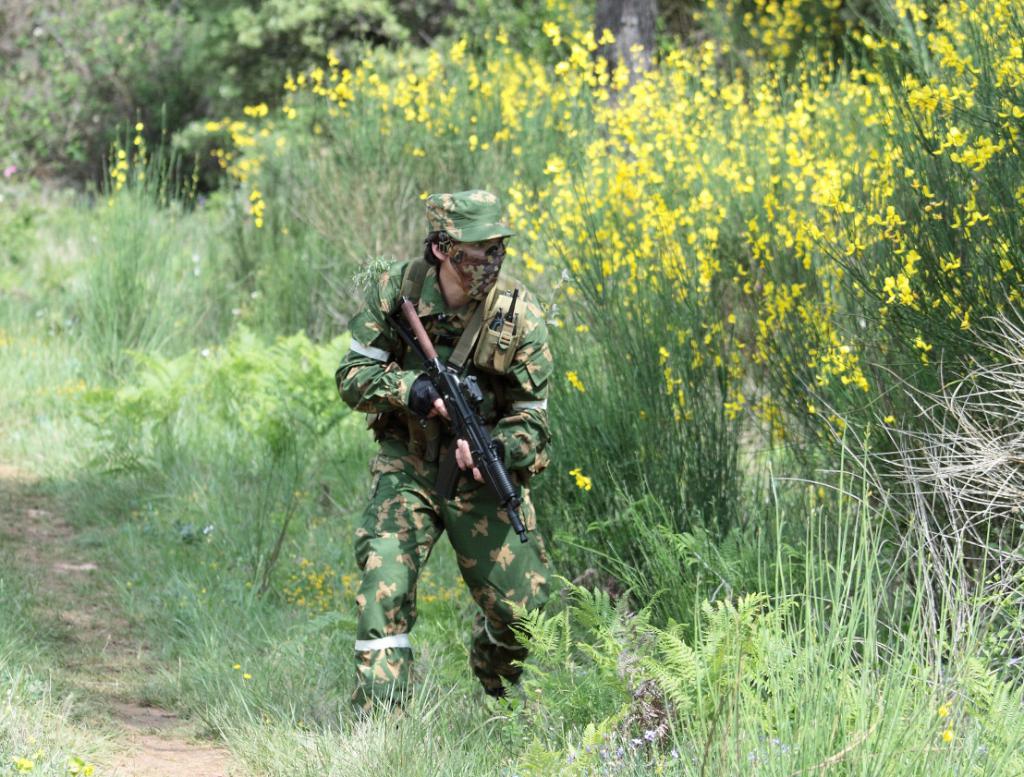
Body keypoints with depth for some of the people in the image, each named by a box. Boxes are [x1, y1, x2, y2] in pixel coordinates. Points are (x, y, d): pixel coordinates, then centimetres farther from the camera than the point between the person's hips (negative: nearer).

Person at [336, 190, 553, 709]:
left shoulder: (520, 315, -13)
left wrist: (494, 453, -29)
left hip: (481, 474, 0)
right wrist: (408, 389, -24)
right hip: (407, 467, 0)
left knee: (522, 607, 0)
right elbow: (353, 375, -4)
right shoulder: (397, 290, -11)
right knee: (384, 582, -21)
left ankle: (496, 686, 36)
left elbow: (530, 415, -8)